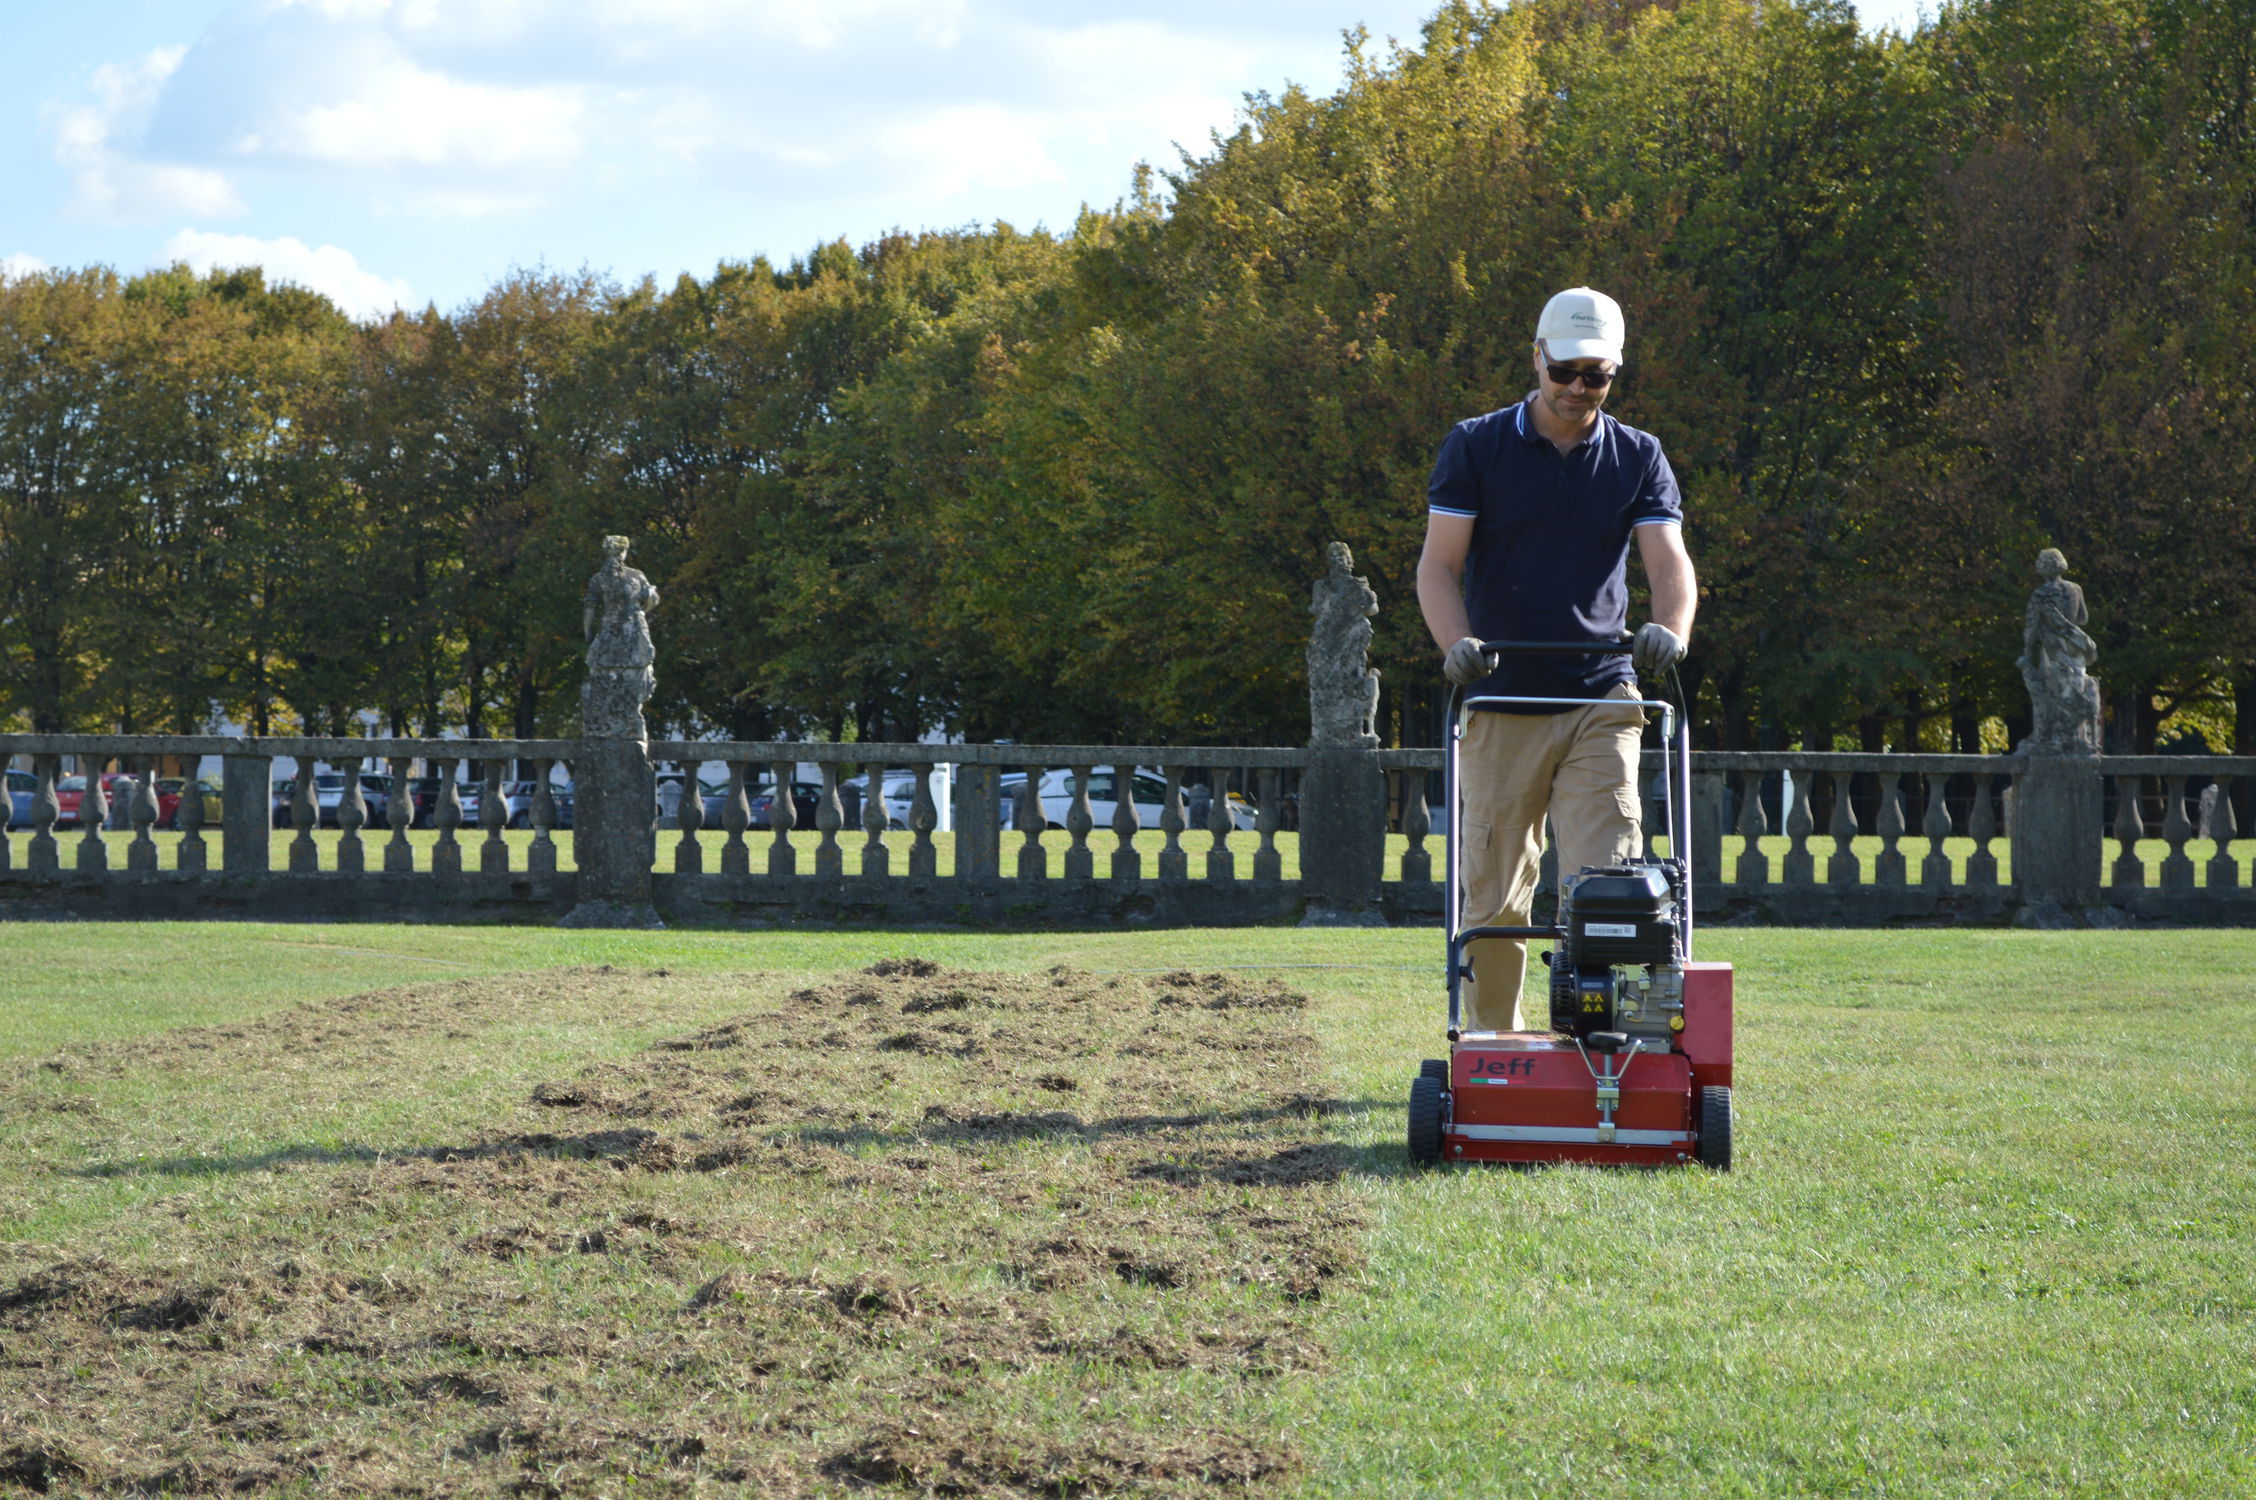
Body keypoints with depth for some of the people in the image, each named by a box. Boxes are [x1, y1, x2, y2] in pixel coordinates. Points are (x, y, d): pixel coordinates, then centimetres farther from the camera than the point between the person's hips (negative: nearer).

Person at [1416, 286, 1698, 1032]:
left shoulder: (1638, 458, 8)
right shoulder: (1474, 448, 3)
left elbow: (1667, 557, -3)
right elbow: (1439, 563, -2)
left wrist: (1670, 627, -25)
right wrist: (1457, 642, -22)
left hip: (1601, 700, 0)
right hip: (1502, 701, 0)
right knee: (1492, 891, 3)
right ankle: (1491, 1044, 16)